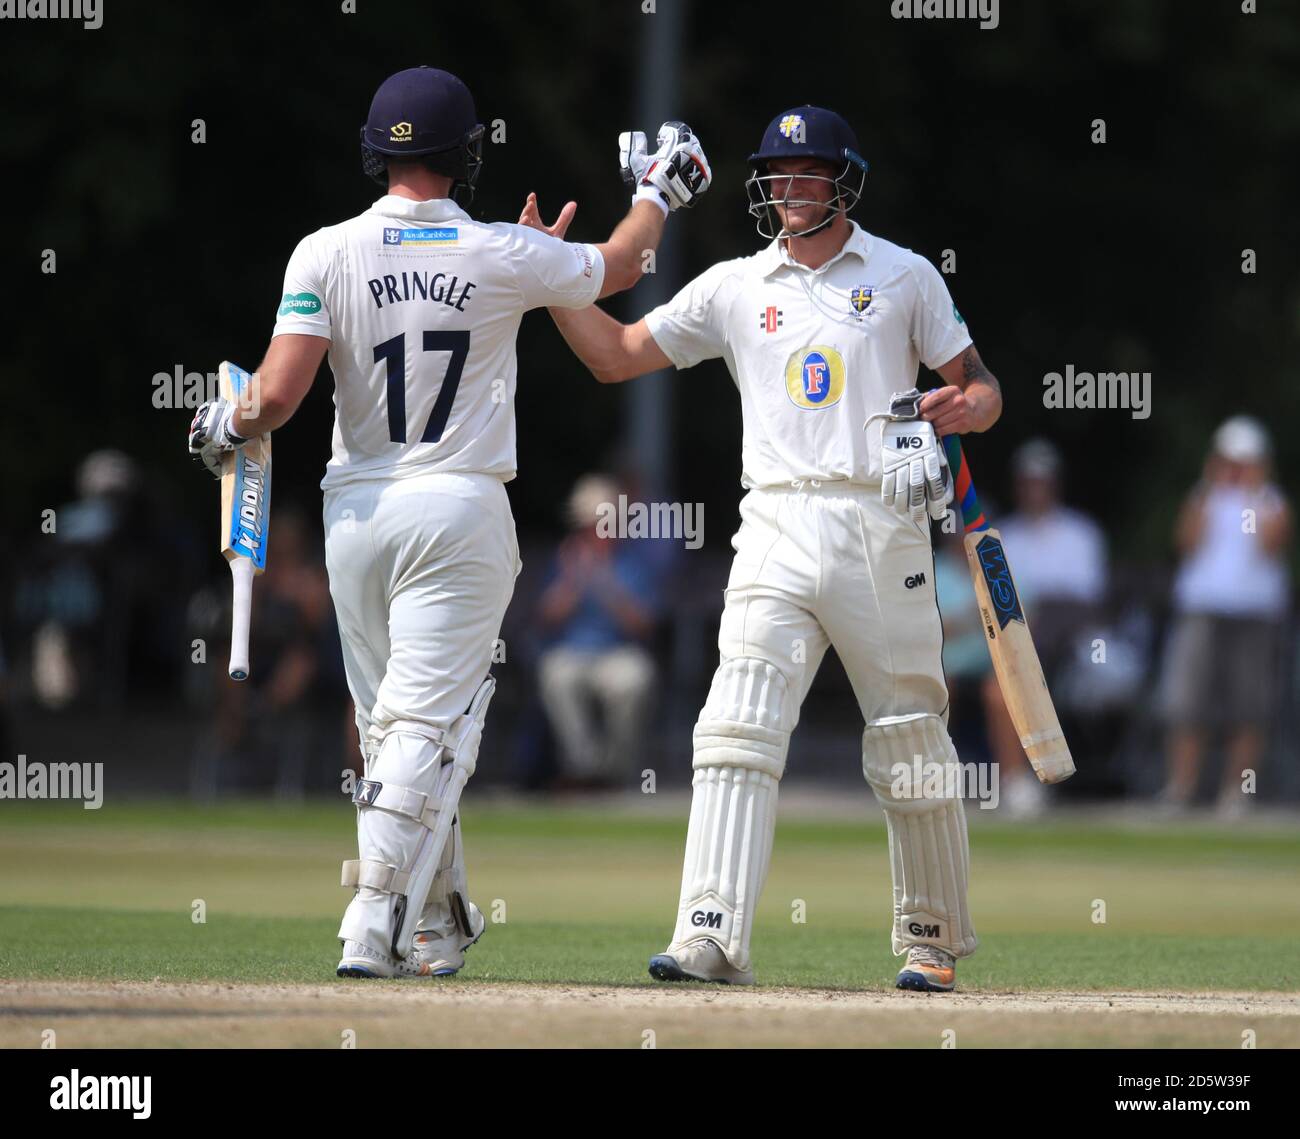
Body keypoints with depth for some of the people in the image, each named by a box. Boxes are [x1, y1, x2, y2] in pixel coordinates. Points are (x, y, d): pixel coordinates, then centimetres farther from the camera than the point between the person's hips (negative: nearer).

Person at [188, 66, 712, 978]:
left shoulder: (327, 255, -5)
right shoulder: (504, 257, -4)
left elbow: (278, 397, -13)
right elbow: (618, 266, 15)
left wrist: (224, 428, 9)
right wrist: (660, 192, 34)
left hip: (356, 513, 2)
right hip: (461, 511, -2)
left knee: (394, 724, 14)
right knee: (425, 723, -6)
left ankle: (436, 924, 20)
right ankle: (373, 927, -18)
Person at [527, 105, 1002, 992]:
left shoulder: (904, 277, 9)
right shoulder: (734, 288, 13)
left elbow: (983, 388, 9)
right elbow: (615, 355, 15)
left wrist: (965, 407, -14)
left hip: (883, 528, -1)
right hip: (778, 534, 1)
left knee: (913, 745, 3)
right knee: (736, 730, -14)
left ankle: (935, 939, 18)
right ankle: (713, 937, -21)